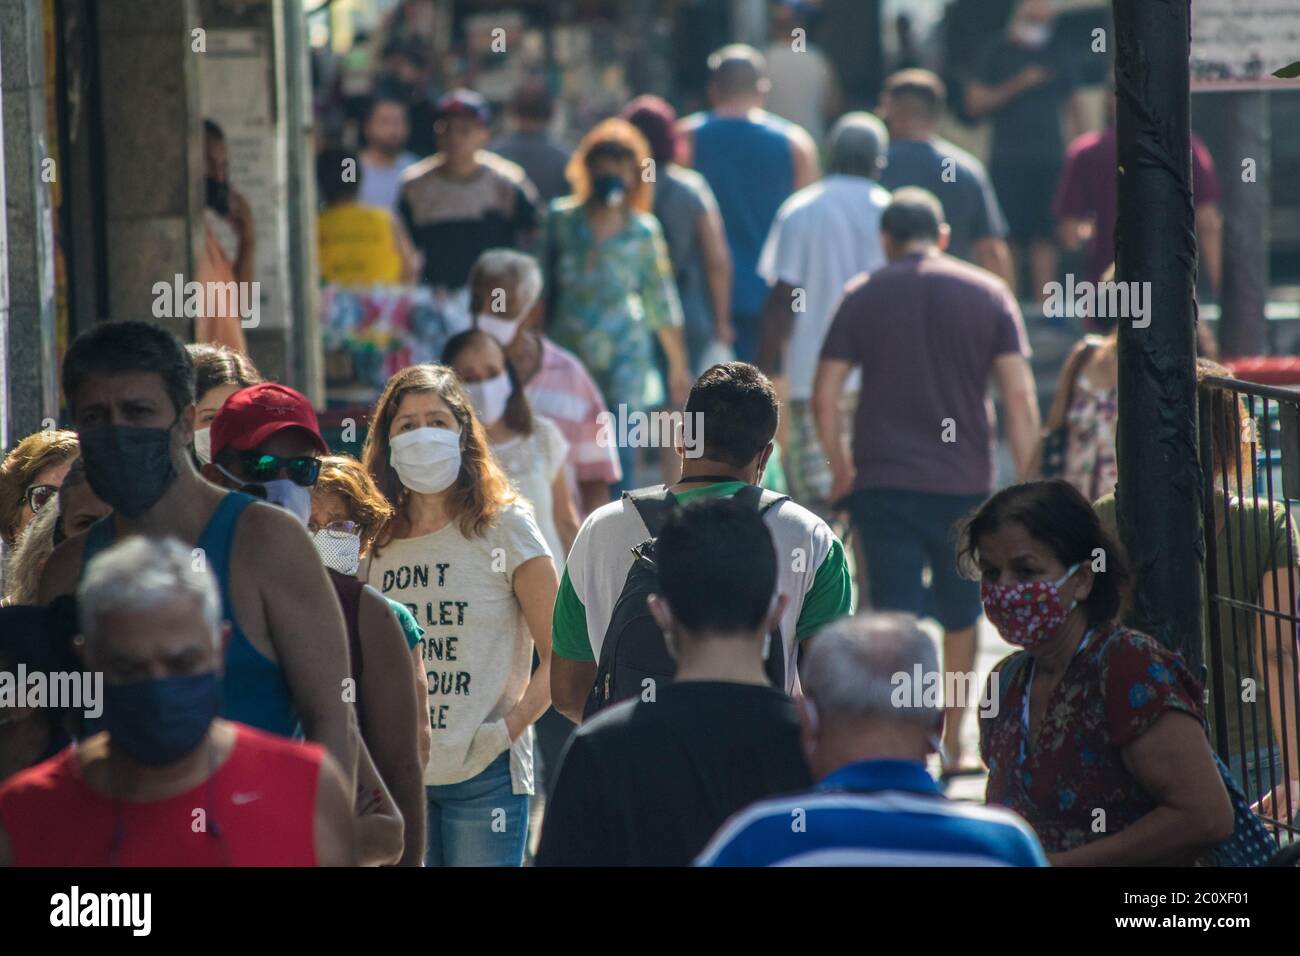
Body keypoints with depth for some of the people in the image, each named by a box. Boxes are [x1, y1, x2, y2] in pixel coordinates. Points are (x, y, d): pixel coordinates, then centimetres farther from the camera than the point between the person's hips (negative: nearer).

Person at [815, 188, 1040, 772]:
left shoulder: (862, 298, 2)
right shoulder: (989, 296, 3)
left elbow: (825, 394, -2)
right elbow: (1020, 400, -2)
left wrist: (840, 468, 10)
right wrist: (1025, 483, 2)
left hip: (882, 482, -1)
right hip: (964, 483, 1)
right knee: (960, 614, 19)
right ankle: (952, 742, 29)